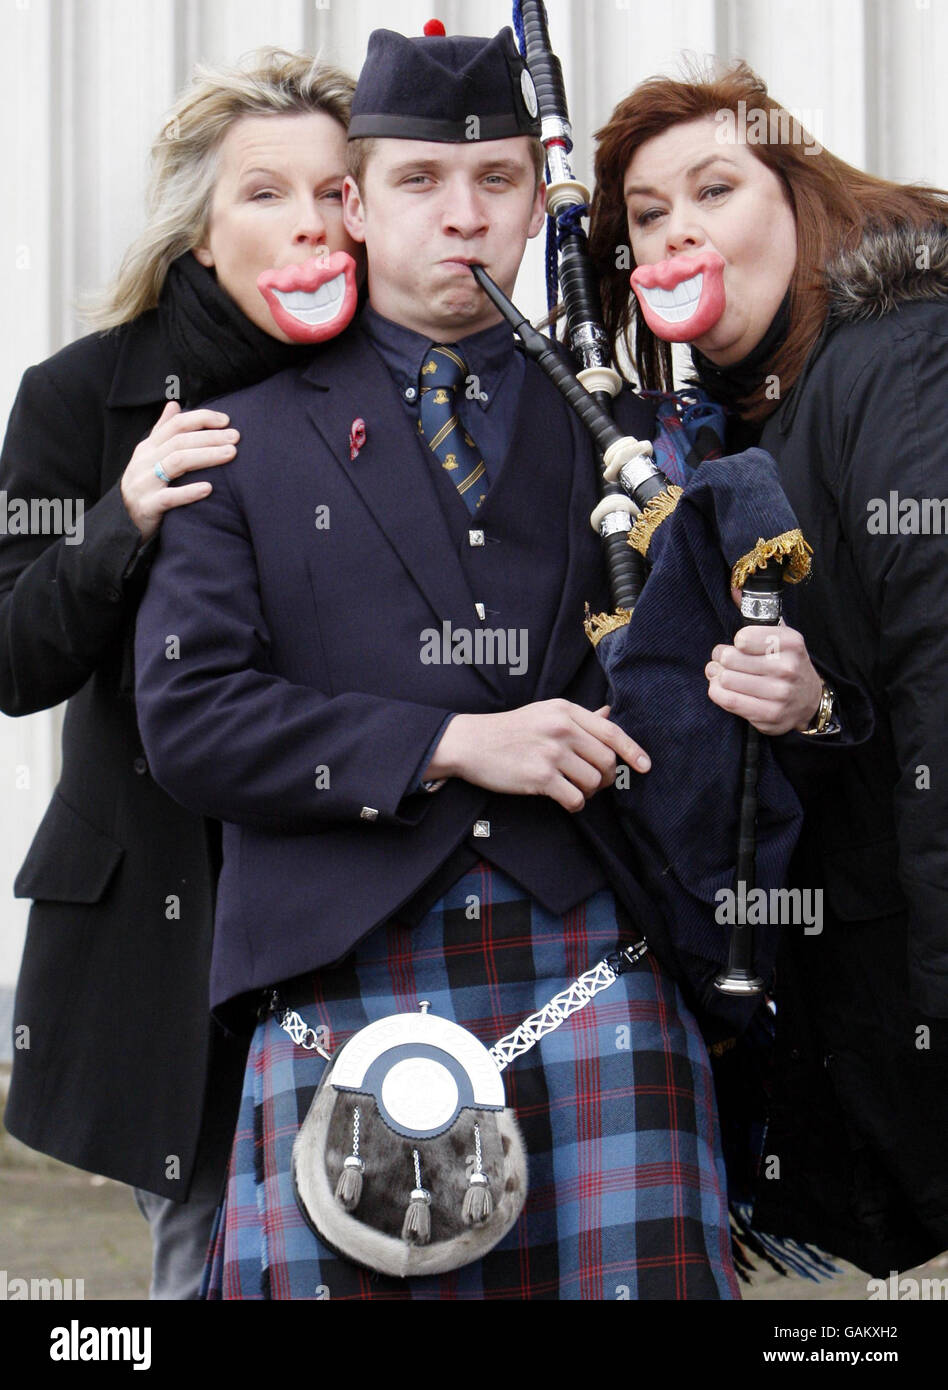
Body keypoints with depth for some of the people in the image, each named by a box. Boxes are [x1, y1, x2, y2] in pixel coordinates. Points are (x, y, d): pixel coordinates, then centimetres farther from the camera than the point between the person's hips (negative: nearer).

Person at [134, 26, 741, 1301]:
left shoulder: (623, 424, 17)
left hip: (593, 957, 1)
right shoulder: (252, 438, 11)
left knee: (638, 1268, -9)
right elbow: (188, 717, 0)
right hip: (346, 972, -1)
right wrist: (452, 745, -9)